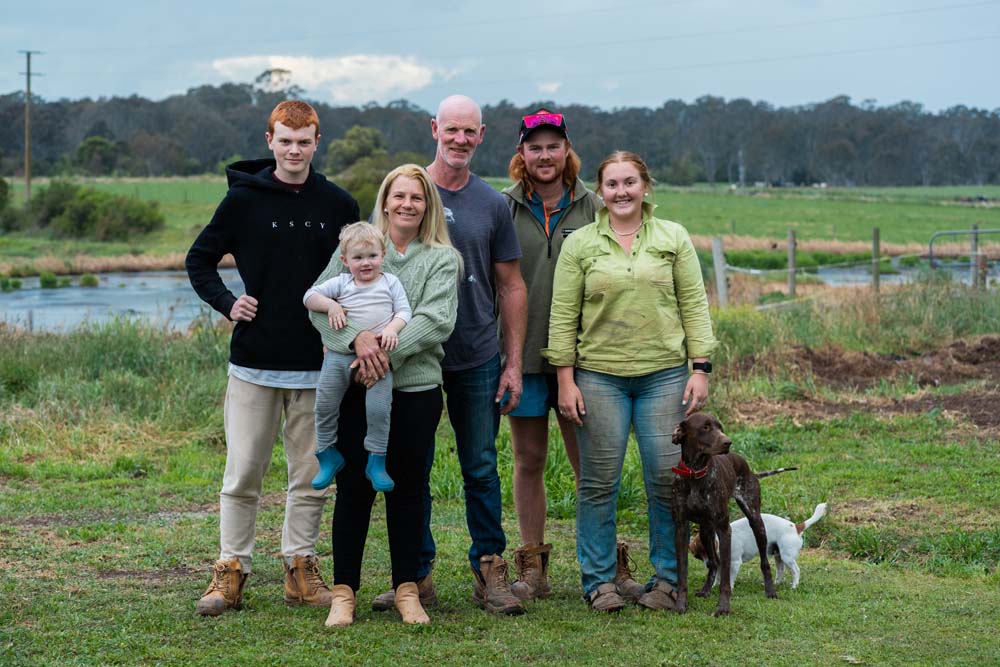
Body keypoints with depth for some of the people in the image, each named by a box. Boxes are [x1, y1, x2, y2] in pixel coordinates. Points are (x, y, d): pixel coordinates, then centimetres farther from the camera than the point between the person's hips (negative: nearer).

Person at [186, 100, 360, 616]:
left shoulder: (338, 206, 5)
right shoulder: (244, 200, -1)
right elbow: (199, 259, 9)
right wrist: (226, 303, -6)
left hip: (317, 365, 2)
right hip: (254, 362, -2)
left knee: (311, 476, 7)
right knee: (242, 475, 1)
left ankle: (300, 567, 17)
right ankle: (230, 570, 9)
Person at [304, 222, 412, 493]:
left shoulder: (390, 282, 10)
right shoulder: (341, 283, 11)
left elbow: (404, 311, 4)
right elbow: (310, 296, 9)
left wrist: (392, 329, -15)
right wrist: (330, 305, -8)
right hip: (340, 354, 2)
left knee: (378, 407, -13)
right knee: (325, 404, 1)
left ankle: (376, 461, 1)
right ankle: (328, 455, 19)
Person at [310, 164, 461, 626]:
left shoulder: (442, 259, 5)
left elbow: (437, 320, -8)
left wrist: (389, 351, -19)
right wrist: (358, 337, -20)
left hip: (417, 385, 0)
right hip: (356, 385, 0)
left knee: (409, 487, 7)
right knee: (354, 486, 1)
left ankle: (406, 590, 17)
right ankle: (344, 591, 8)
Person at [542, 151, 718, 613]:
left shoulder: (674, 238, 8)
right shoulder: (579, 244, 5)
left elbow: (694, 305, 6)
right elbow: (563, 315, 4)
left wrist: (700, 368, -1)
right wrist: (565, 380, -2)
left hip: (664, 375, 1)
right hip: (599, 376, 0)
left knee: (667, 479, 0)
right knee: (599, 482, 1)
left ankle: (666, 578, 12)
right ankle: (599, 579, 12)